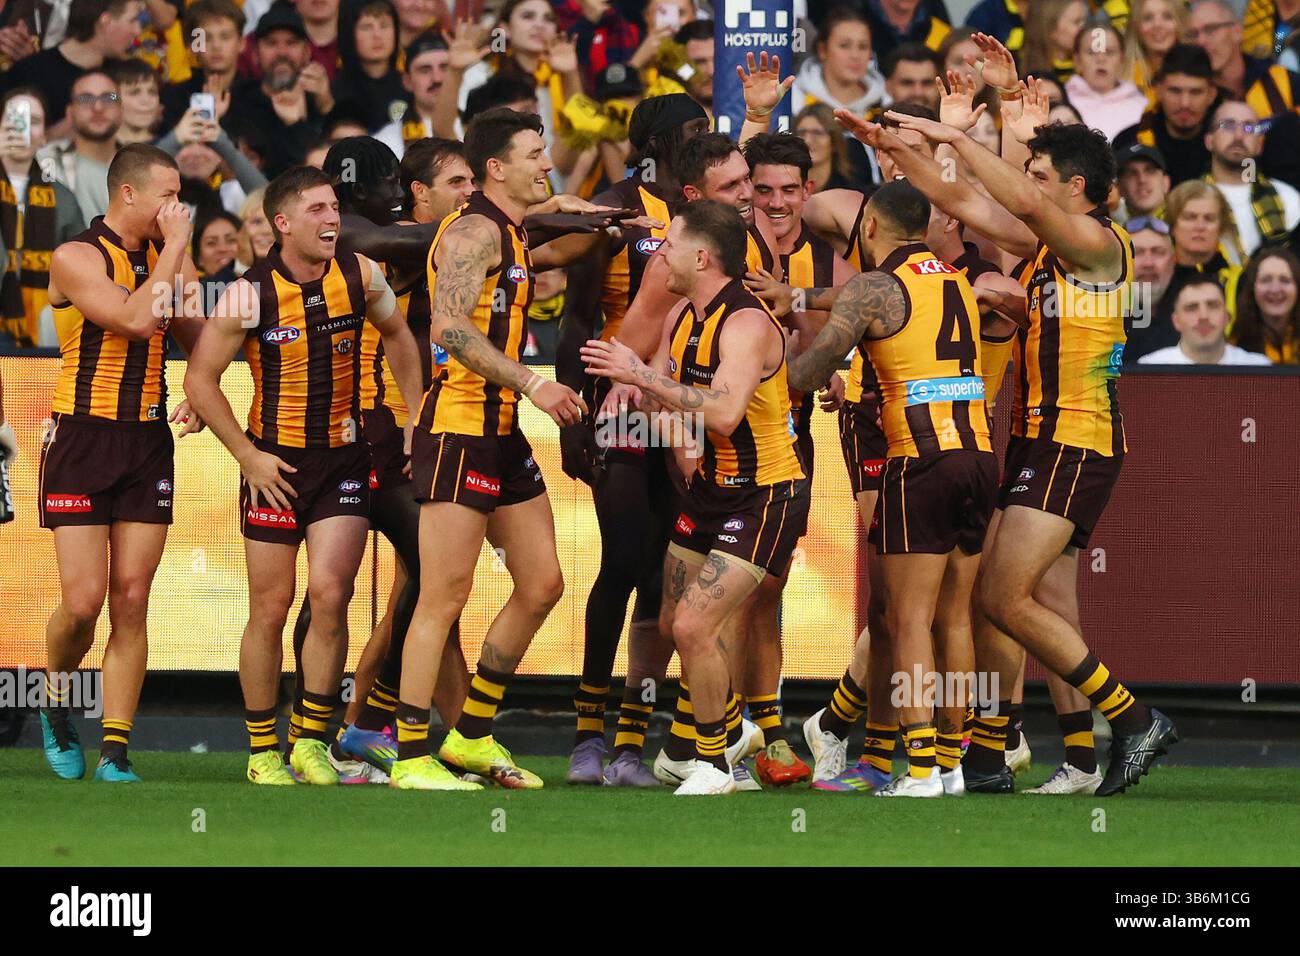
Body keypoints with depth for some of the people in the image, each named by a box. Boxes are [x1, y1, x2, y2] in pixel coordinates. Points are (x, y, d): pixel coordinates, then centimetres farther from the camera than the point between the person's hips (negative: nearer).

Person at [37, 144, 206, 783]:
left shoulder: (168, 258, 9)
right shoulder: (77, 259, -9)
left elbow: (202, 341, 18)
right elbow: (134, 319, -24)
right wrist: (174, 247, -17)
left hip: (148, 441, 5)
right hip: (82, 438, -5)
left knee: (131, 601, -2)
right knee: (83, 602, -9)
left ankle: (116, 750, 1)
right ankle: (55, 704, 19)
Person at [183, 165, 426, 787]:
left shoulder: (359, 275, -2)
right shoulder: (251, 294, -11)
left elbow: (396, 334, 18)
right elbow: (201, 377, -4)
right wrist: (248, 455, -8)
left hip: (344, 457, 2)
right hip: (277, 465, -2)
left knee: (330, 595, -11)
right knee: (270, 609, 1)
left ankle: (311, 741, 1)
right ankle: (263, 751, 13)